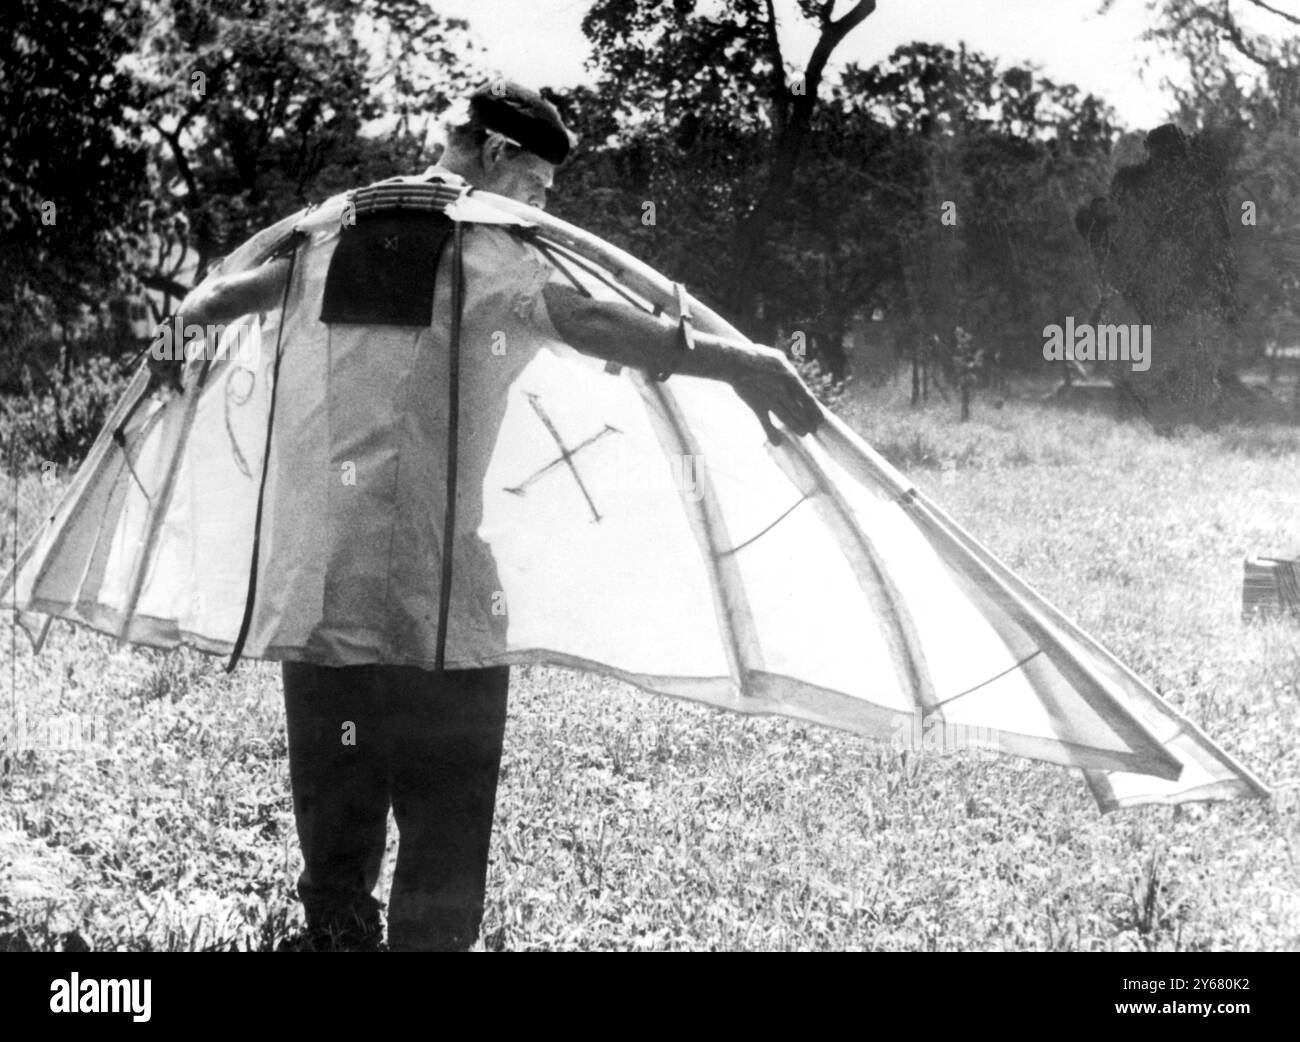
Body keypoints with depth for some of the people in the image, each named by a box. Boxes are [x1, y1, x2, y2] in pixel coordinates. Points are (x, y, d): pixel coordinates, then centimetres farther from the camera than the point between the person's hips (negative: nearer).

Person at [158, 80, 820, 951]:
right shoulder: (488, 250, -6)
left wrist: (185, 326, 46)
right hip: (437, 611, -6)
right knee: (442, 854, 2)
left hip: (314, 603, 6)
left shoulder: (333, 235, 12)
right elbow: (583, 319, -24)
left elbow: (209, 302, 24)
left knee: (335, 855, 14)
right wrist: (731, 361, -29)